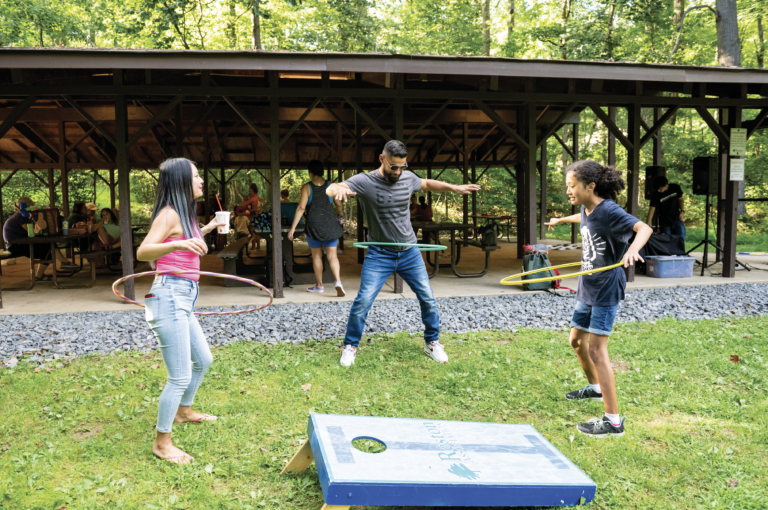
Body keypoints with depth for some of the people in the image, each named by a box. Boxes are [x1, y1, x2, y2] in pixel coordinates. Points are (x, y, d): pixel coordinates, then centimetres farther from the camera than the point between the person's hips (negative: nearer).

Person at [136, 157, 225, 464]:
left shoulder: (184, 213, 15)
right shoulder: (169, 213, -12)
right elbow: (143, 252, -23)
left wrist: (205, 230, 27)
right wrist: (179, 244, -37)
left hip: (183, 300, 10)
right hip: (170, 296, -10)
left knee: (203, 360, 25)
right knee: (180, 377, -6)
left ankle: (184, 411, 46)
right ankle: (162, 442, 9)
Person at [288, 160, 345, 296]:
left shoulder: (307, 187, -7)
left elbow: (301, 208, -13)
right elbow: (339, 205, 7)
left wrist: (293, 227, -10)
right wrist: (338, 211, 32)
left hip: (313, 225, -1)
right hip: (330, 225, 2)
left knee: (316, 255, 14)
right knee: (332, 255, 4)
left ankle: (319, 285, 23)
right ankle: (338, 281, -16)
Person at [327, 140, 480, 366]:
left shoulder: (408, 178, 0)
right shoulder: (365, 181, -15)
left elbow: (427, 184, 22)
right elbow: (330, 190, -26)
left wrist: (454, 187, 14)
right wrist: (337, 188, -51)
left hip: (410, 253, 4)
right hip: (379, 254, -4)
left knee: (428, 299, 4)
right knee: (363, 301, -10)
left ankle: (432, 343, 24)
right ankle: (350, 346, 12)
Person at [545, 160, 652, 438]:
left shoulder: (608, 211, -22)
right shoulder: (586, 210, 5)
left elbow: (644, 228, -36)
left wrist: (633, 248, -57)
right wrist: (561, 220, 49)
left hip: (606, 289, -9)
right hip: (587, 288, 9)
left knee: (596, 349, -12)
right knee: (577, 339, 20)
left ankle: (613, 420, -7)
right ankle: (595, 387, 45)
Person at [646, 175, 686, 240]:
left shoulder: (675, 188, -8)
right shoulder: (656, 195, -16)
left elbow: (680, 199, 9)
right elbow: (652, 209, -21)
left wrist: (682, 211, -7)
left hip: (677, 220, 2)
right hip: (664, 223, -2)